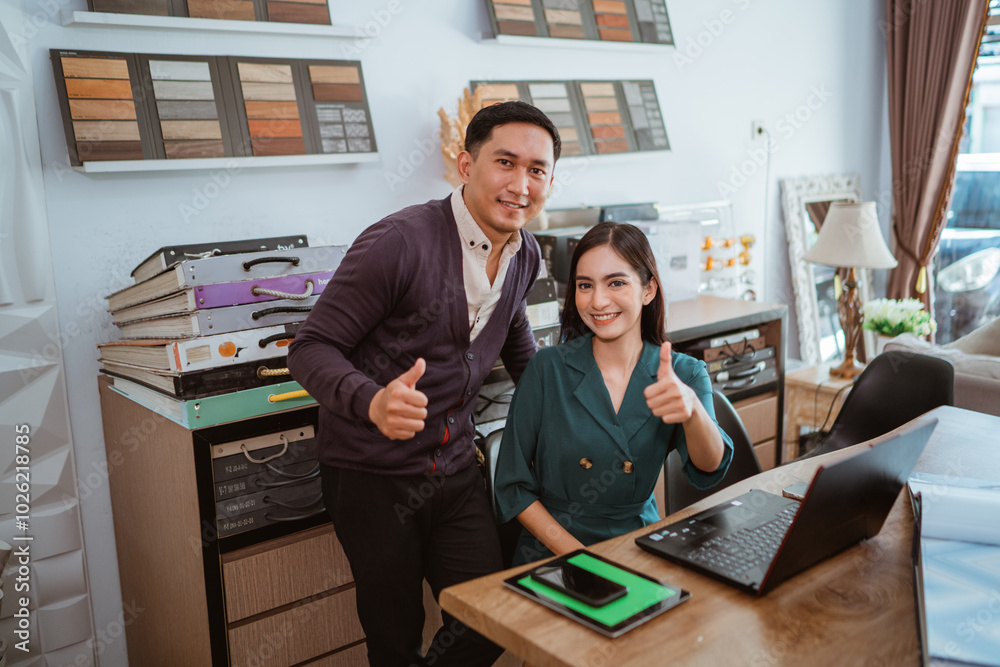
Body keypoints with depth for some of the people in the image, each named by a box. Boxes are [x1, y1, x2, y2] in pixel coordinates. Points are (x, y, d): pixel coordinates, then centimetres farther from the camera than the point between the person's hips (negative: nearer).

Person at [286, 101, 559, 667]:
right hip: (373, 474, -5)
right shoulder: (400, 243, -21)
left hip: (456, 470, 6)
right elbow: (311, 348, -19)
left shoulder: (525, 255, 2)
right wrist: (373, 403, -37)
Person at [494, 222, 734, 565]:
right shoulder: (548, 369, -6)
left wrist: (691, 408, -38)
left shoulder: (684, 374, 0)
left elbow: (708, 470, -17)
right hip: (554, 555, -2)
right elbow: (513, 487, -2)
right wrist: (580, 558, -12)